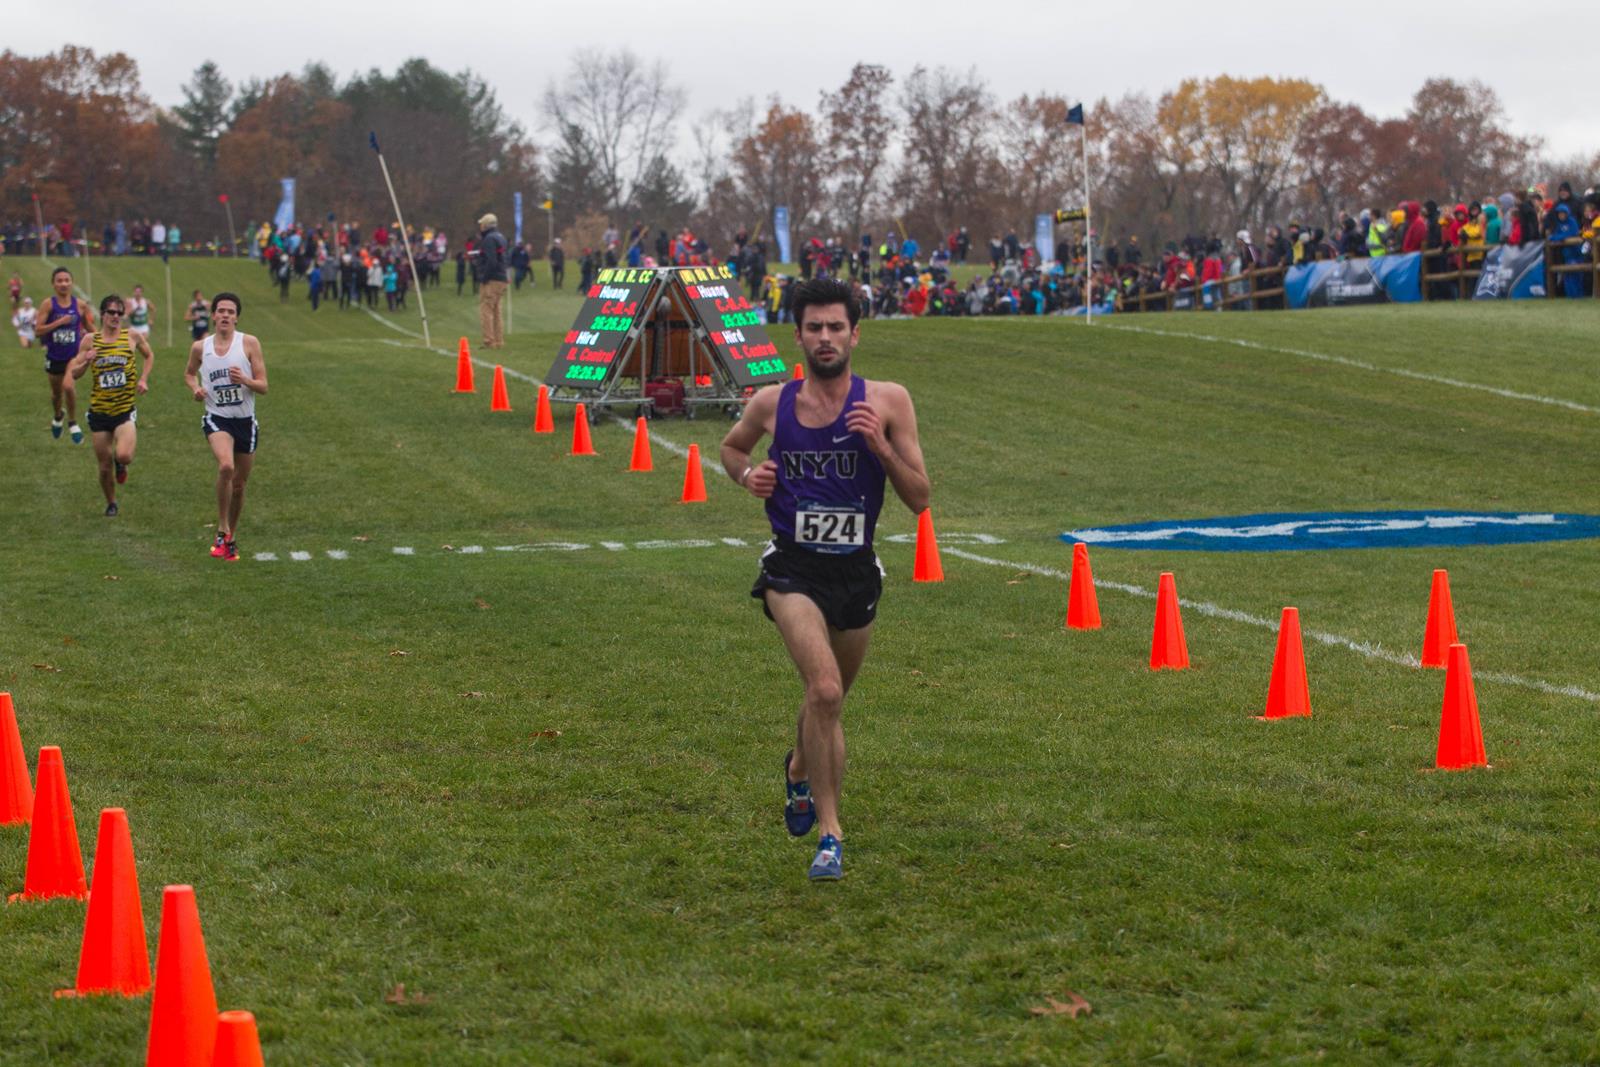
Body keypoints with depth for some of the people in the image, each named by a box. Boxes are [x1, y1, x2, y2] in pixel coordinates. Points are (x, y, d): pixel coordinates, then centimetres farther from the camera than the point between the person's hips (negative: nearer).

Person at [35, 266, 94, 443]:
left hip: (74, 355, -1)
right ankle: (57, 418, 50)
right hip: (54, 357, 1)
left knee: (68, 386, -23)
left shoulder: (80, 305, -5)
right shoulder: (49, 304, -9)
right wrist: (59, 322, -23)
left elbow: (90, 328, 10)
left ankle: (73, 424, -2)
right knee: (56, 392, 17)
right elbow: (38, 329, -14)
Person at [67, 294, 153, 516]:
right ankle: (111, 504, 30)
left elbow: (148, 355, 19)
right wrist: (86, 362, -14)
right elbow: (73, 373, 6)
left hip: (126, 409, -1)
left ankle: (121, 464, 14)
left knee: (123, 455, -23)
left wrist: (143, 379, 4)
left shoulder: (132, 337, 0)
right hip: (99, 412, 1)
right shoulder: (90, 340, 1)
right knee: (105, 467, 5)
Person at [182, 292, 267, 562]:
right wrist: (195, 388, 0)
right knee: (226, 466, -29)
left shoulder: (249, 344, -3)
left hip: (245, 421, 1)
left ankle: (232, 537, 32)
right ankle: (223, 531, -17)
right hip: (217, 419, -1)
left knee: (239, 484, 10)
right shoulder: (200, 347, 2)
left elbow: (263, 386, -4)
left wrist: (244, 379, -25)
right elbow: (189, 373, 22)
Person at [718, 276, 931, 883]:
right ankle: (829, 833, -16)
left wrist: (881, 446, -19)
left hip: (856, 571, 2)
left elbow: (920, 499, -4)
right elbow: (731, 447, 21)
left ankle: (800, 770, 54)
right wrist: (748, 475, -1)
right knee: (825, 690, -24)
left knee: (829, 700, 20)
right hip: (793, 569, -2)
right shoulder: (771, 404, -2)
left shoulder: (887, 402, -5)